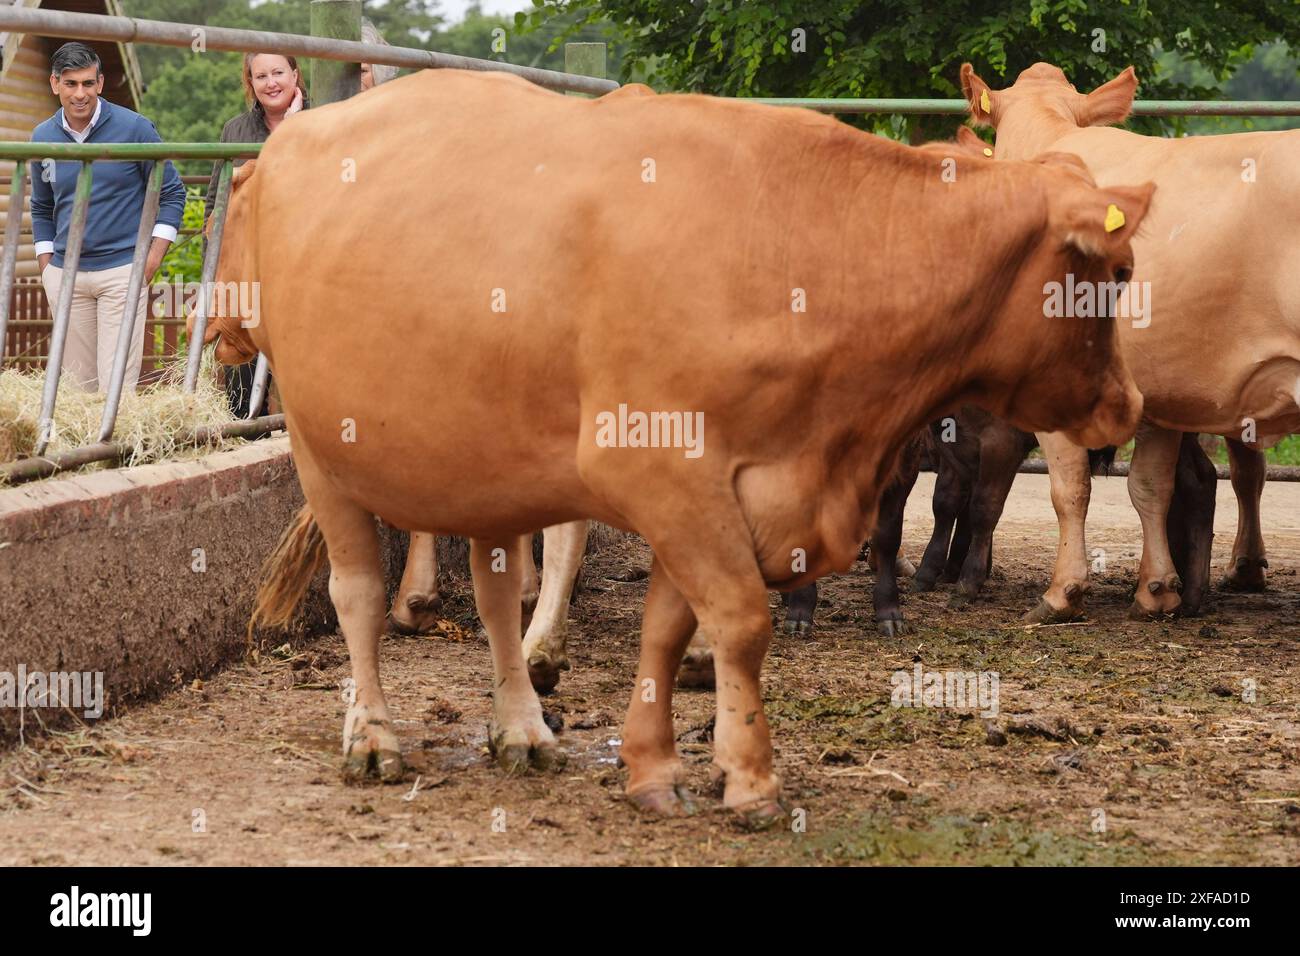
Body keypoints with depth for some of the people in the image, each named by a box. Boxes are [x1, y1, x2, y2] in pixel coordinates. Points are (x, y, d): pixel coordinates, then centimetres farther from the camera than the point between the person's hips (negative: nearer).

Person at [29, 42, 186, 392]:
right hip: (65, 276, 4)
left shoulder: (135, 128, -5)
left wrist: (153, 258, -6)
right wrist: (46, 267, 10)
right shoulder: (43, 137, 6)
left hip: (122, 271, -4)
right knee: (76, 384, 6)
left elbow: (172, 193, 1)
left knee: (117, 385, -10)